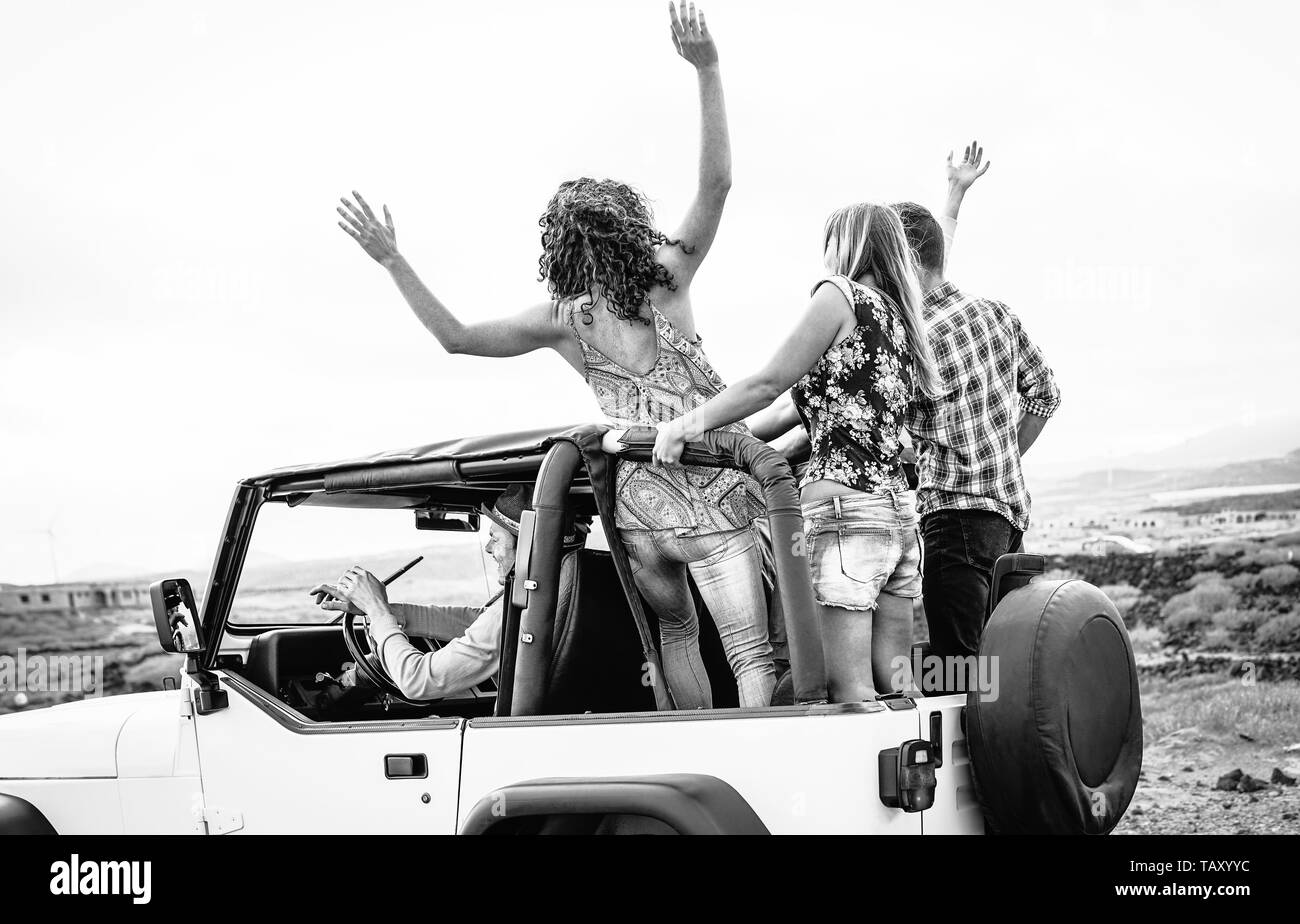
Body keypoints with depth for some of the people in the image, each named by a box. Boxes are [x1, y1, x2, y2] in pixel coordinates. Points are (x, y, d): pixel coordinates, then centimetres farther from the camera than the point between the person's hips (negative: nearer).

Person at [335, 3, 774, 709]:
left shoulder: (562, 321, -3)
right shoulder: (669, 283, -5)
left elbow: (455, 336, 1)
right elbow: (716, 183, -8)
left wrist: (392, 260, 6)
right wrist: (707, 71, -13)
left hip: (638, 501, 3)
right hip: (710, 498, -3)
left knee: (676, 631, 24)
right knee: (751, 654, 0)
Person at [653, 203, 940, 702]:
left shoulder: (841, 293, -1)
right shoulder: (899, 318, 21)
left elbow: (769, 384, -6)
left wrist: (687, 424, -1)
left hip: (844, 506, -8)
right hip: (899, 510, 8)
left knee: (848, 689, -10)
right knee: (894, 688, 7)